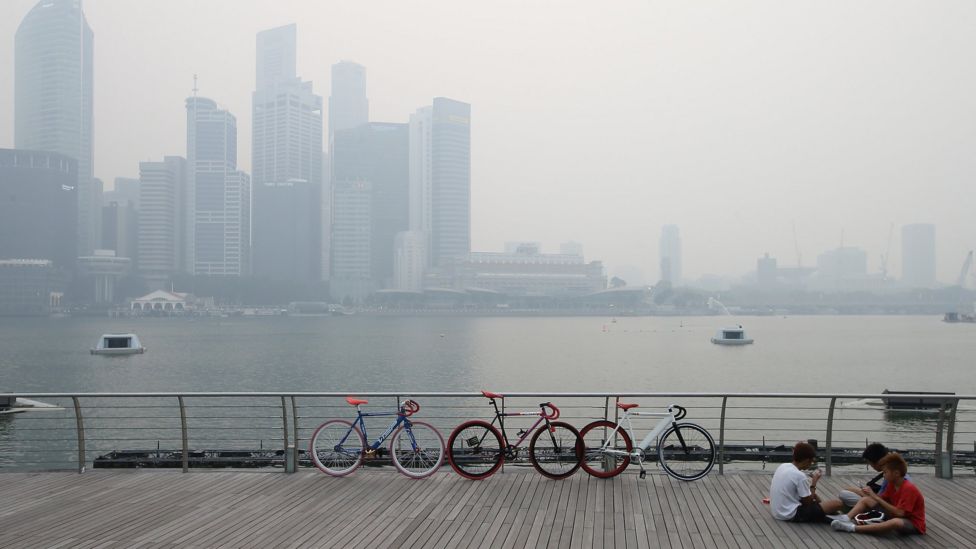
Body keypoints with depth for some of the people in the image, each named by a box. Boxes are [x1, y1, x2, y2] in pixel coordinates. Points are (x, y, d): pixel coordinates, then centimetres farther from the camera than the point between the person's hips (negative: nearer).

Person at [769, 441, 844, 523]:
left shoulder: (782, 466, 3)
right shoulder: (799, 475, -20)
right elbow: (808, 502, -11)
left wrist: (809, 482, 10)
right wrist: (814, 482, -3)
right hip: (792, 516, -9)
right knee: (837, 504, -11)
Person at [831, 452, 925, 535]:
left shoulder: (909, 489, -23)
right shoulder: (892, 484, 3)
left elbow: (899, 513, -31)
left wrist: (875, 497, -29)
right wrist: (873, 495, -15)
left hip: (913, 524, -9)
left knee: (896, 522, -45)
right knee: (865, 500, 4)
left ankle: (853, 528, -46)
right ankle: (847, 518, -22)